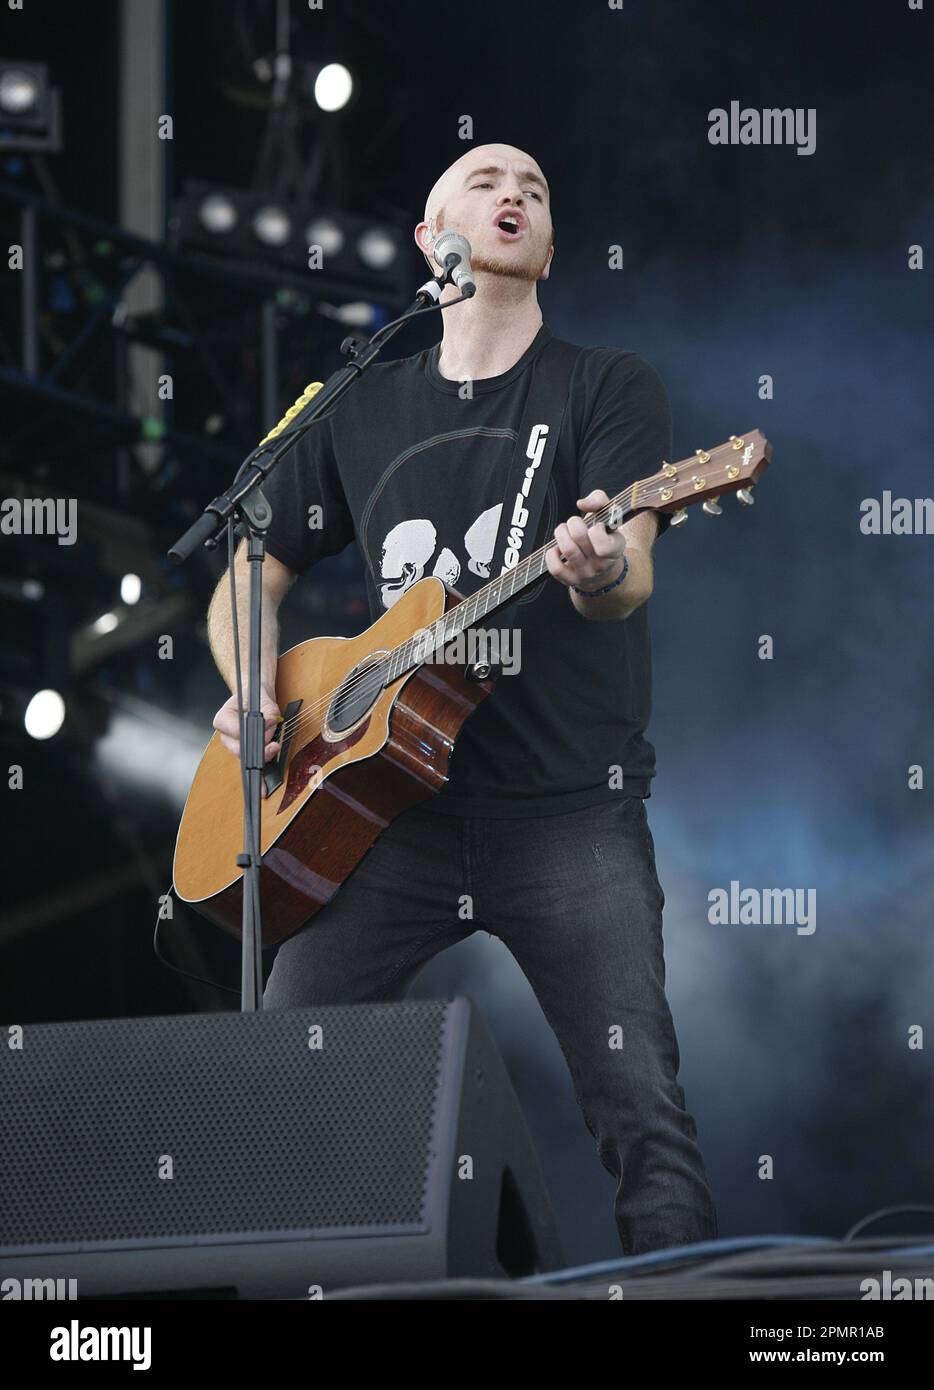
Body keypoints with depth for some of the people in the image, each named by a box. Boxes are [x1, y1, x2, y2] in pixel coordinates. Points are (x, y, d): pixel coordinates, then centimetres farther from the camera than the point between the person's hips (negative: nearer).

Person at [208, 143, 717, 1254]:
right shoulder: (361, 411, 17)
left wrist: (600, 574, -33)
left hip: (570, 809, -3)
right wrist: (251, 694, 1)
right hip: (393, 803, 3)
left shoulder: (608, 387, 6)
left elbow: (629, 577, -8)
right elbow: (250, 577, 22)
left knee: (641, 1109, -13)